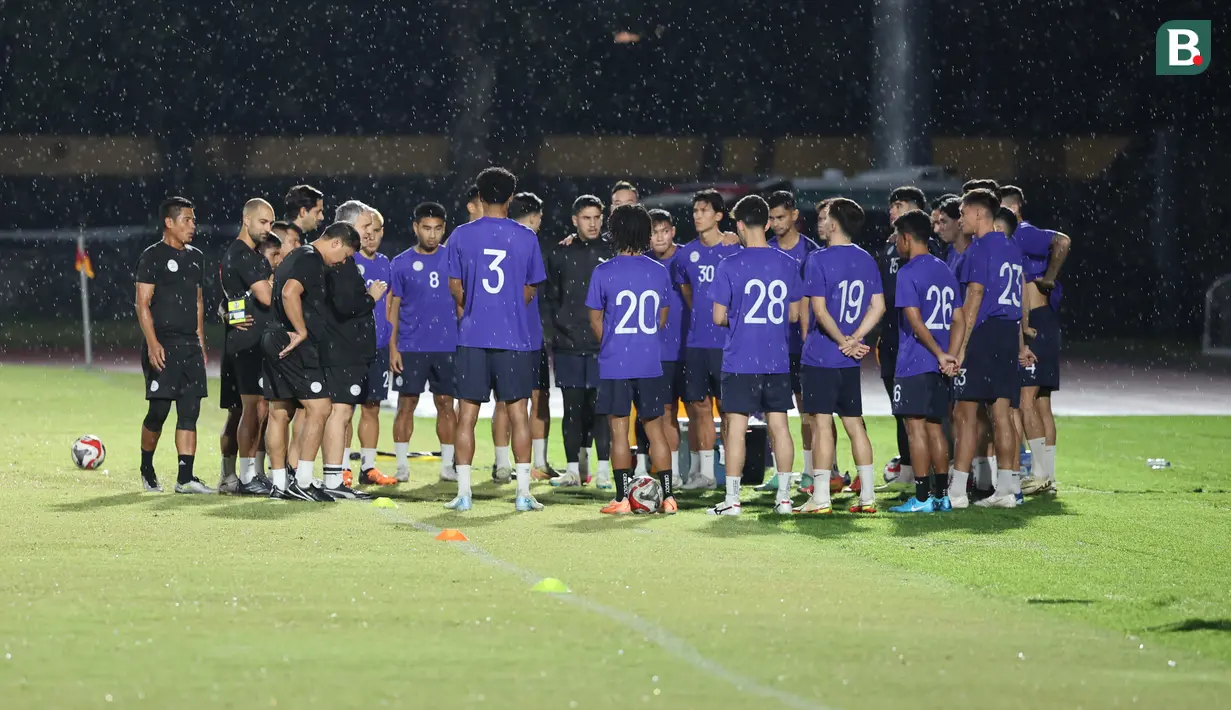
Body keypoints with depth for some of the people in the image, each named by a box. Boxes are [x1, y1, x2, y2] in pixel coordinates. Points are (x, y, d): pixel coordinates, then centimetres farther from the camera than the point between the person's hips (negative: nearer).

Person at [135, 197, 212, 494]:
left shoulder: (195, 257, 16)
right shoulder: (152, 256, -5)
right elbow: (142, 304, -9)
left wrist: (201, 343, 17)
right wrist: (152, 343, -18)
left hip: (190, 345, 6)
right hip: (163, 344, -6)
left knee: (190, 412, -1)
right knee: (159, 410, -5)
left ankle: (185, 478, -2)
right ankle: (147, 469, 16)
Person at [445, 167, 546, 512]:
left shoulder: (461, 236, -1)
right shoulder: (526, 238, 1)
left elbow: (455, 287, 4)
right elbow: (530, 292, 8)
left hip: (472, 337, 0)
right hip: (514, 337, 0)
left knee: (467, 415, 4)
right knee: (518, 413, 4)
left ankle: (463, 493, 2)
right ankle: (523, 493, 2)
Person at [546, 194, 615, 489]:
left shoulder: (613, 252, 6)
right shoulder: (561, 254, 11)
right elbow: (552, 298, 13)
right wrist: (564, 326, 2)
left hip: (603, 344, -2)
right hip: (568, 343, 2)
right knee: (572, 406, 4)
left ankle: (604, 470, -2)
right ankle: (574, 469, 11)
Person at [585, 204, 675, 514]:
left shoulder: (604, 273, -7)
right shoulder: (659, 272, 2)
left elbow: (596, 319, 1)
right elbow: (662, 318, 11)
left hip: (615, 363, -3)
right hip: (650, 361, 3)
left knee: (619, 430, 2)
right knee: (654, 428, 9)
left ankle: (623, 498, 2)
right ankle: (667, 496, 7)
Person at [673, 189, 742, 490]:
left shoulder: (734, 251, -4)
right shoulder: (686, 254, 10)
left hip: (726, 341, -4)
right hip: (696, 340, 4)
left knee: (727, 405, -4)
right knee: (700, 406, 6)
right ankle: (704, 472, 11)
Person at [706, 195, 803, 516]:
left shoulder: (729, 266, -9)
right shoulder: (788, 264, 3)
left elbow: (719, 317, -6)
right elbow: (794, 314, 9)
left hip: (740, 360, -4)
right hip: (778, 361, 4)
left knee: (735, 426, 0)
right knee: (779, 426, 8)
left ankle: (732, 499, 0)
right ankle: (784, 497, 10)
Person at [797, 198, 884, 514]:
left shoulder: (818, 260, -11)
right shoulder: (867, 260, 8)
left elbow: (820, 310, -16)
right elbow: (878, 306, 6)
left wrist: (843, 340, -10)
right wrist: (854, 339, -1)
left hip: (821, 355, -6)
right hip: (851, 358, 6)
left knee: (822, 423, -4)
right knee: (855, 424, 11)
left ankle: (820, 497, -4)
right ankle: (867, 495, 10)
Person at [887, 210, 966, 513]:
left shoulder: (907, 273, -10)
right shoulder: (945, 271, 13)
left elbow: (915, 320, -17)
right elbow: (959, 320, 11)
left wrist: (940, 354, -13)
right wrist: (950, 357, 2)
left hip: (913, 365, -7)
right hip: (940, 365, 7)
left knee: (915, 426, -4)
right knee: (934, 426, 12)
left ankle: (922, 497, -5)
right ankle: (942, 494, 13)